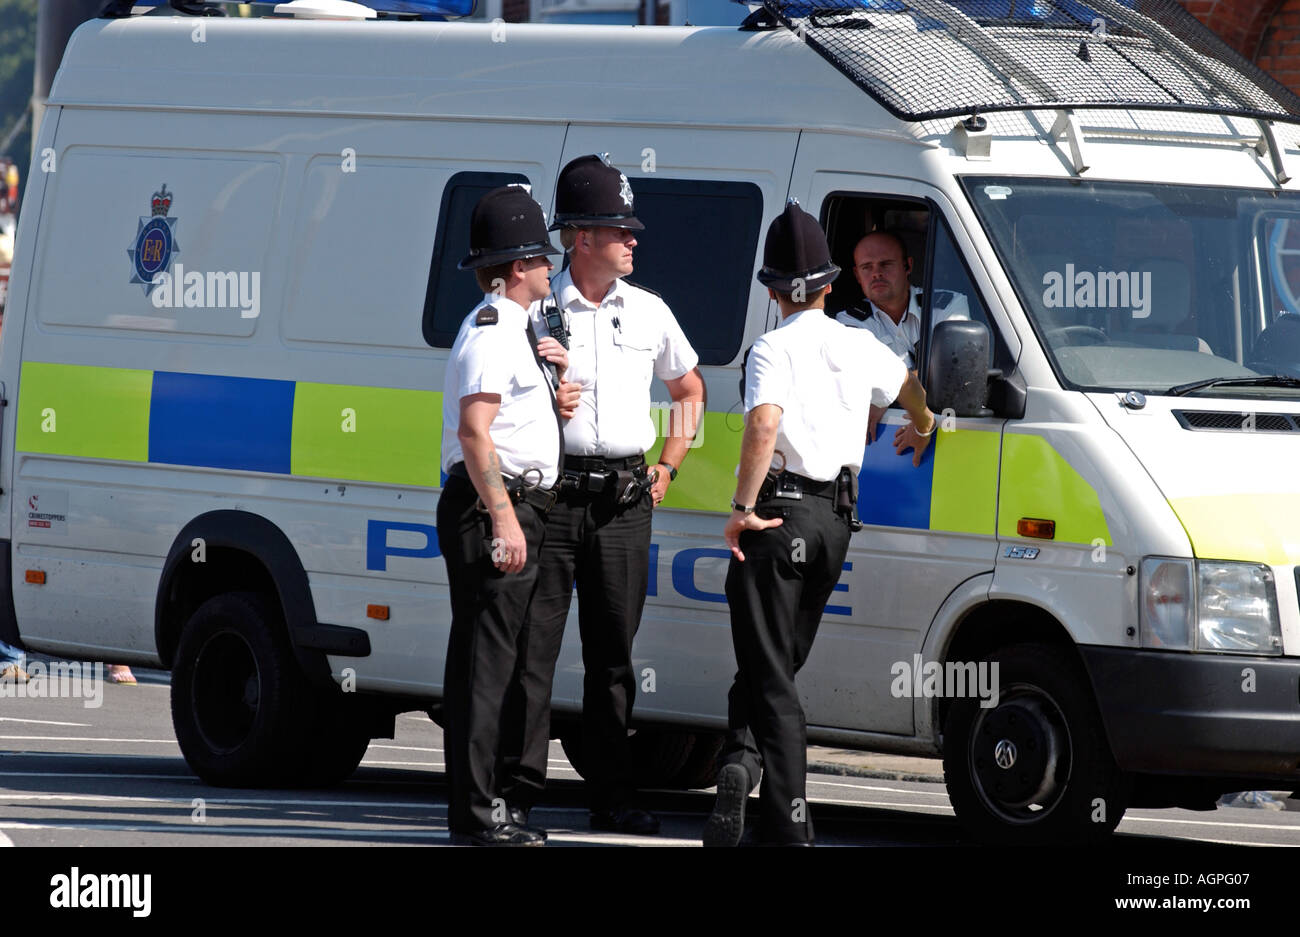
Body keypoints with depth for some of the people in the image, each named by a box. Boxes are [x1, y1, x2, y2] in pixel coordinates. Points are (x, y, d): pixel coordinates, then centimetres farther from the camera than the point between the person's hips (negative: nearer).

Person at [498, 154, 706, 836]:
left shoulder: (649, 312, 12)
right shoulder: (538, 310, -1)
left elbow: (690, 390, 26)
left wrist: (668, 467, 16)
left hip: (624, 502, 4)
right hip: (552, 492, -4)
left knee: (613, 651, 7)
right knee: (534, 645, -5)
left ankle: (612, 797, 11)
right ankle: (519, 791, -2)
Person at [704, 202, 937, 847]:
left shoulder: (773, 350, -8)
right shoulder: (860, 347, 10)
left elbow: (764, 426, -26)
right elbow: (913, 389, 32)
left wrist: (742, 509, -20)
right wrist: (920, 433, 54)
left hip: (778, 515, -5)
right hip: (835, 519, 5)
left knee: (769, 673, -2)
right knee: (783, 659, 16)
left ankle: (789, 822, -15)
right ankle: (743, 758, -1)